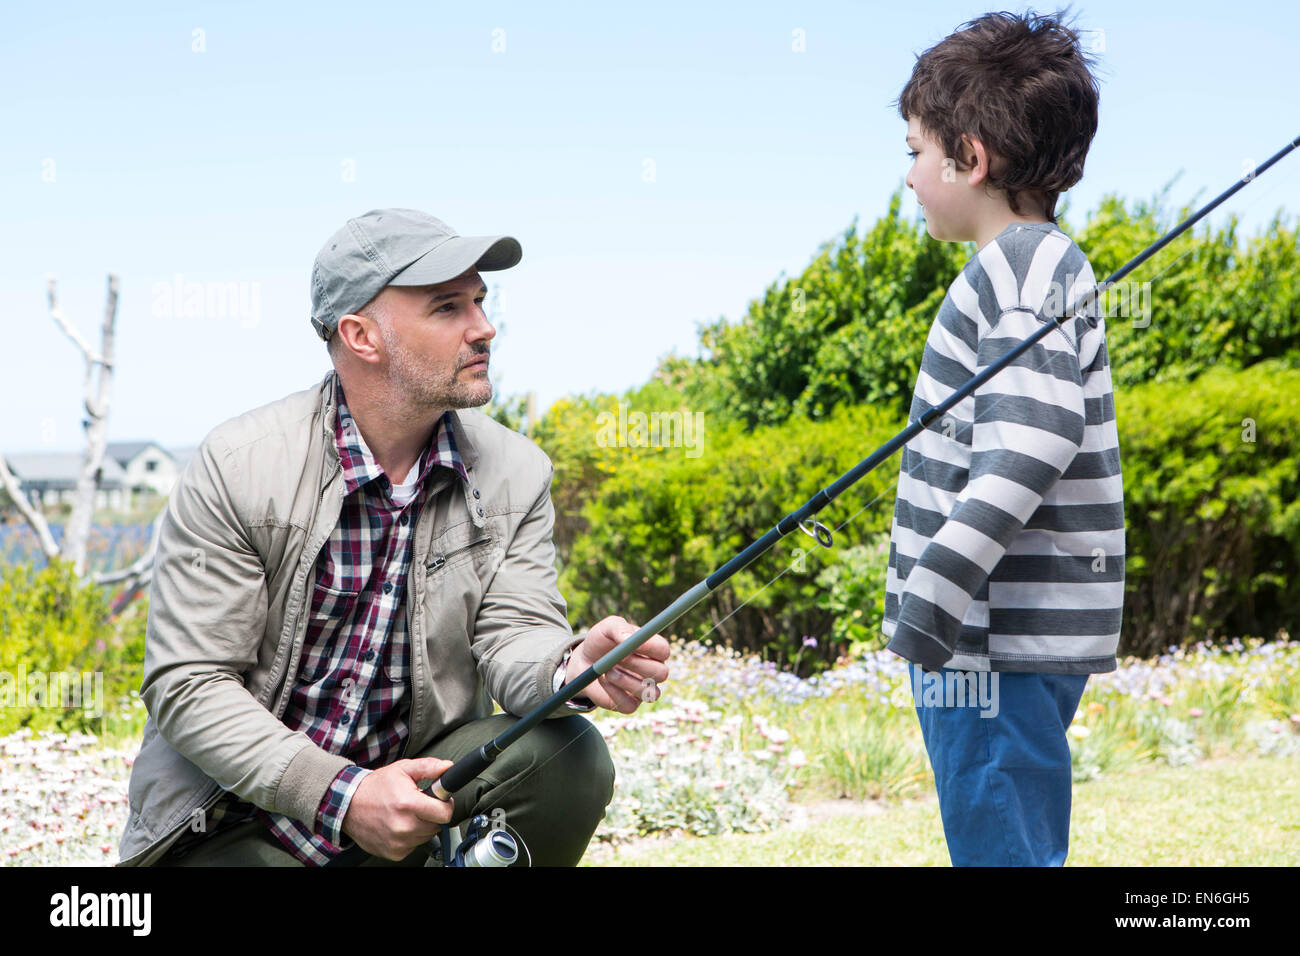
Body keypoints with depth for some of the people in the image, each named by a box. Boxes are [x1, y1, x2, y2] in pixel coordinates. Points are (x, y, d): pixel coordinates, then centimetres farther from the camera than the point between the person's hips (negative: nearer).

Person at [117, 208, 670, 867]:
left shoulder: (515, 472, 0)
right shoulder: (237, 466, -13)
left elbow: (514, 633, -8)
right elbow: (187, 684, -15)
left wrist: (571, 670, -35)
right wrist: (341, 795, -28)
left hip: (415, 782, 4)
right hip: (242, 822, -3)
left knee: (569, 756, -22)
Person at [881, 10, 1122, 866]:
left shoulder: (1023, 267, -14)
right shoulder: (1038, 264, 18)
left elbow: (1027, 445, -25)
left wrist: (931, 598, -25)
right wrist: (931, 601, 21)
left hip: (1000, 639, -10)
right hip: (1017, 635, 10)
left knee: (999, 848, -5)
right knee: (1021, 846, 15)